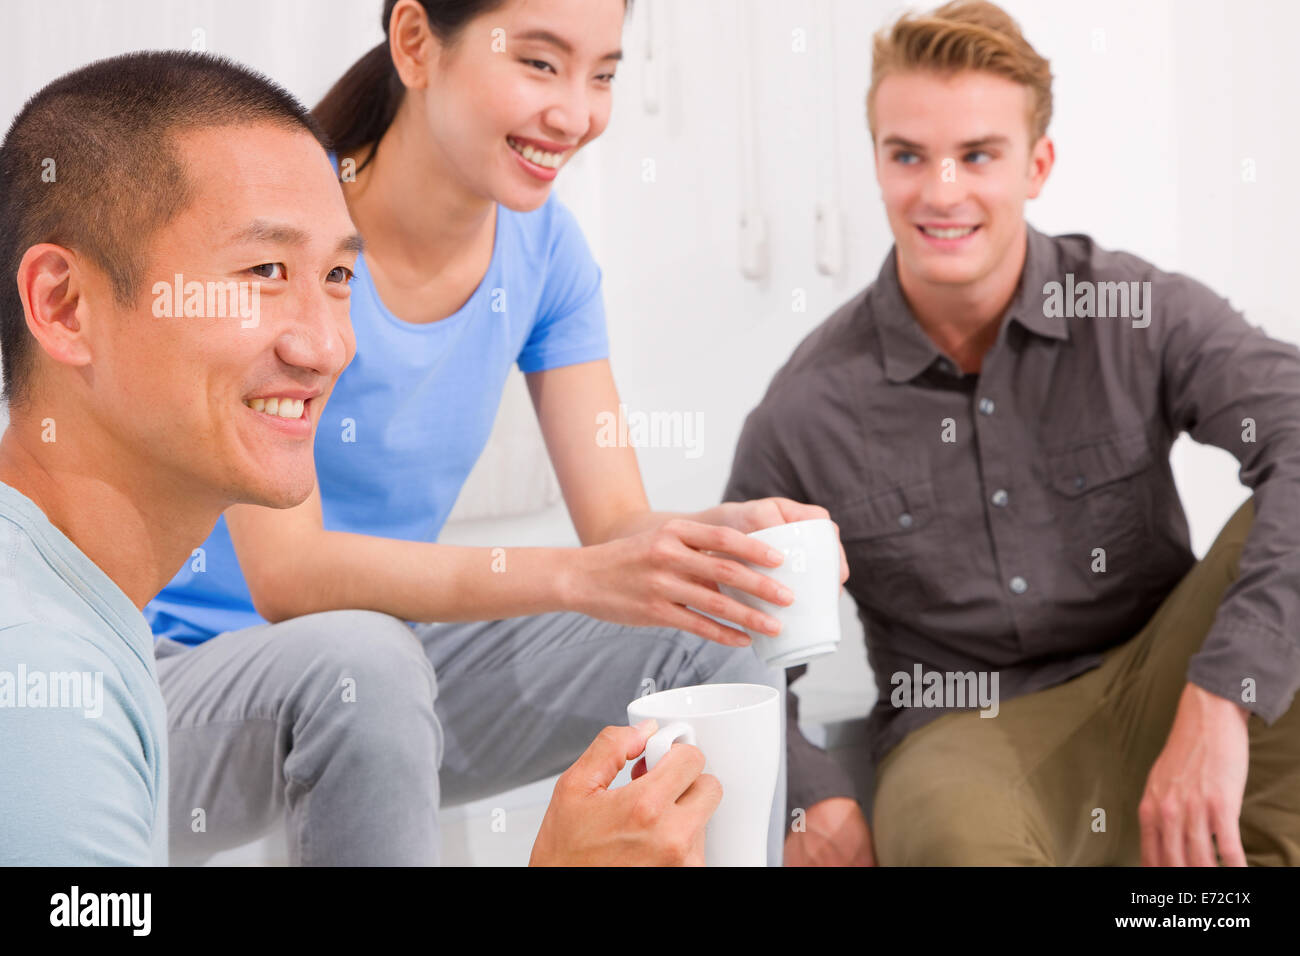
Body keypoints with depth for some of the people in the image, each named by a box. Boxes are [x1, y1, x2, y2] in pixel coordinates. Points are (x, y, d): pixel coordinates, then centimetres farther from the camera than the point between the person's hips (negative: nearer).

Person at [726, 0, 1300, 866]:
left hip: (1154, 696, 3)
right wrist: (823, 804, -14)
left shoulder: (1142, 315, -7)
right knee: (958, 835, -41)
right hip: (967, 735, -3)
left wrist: (1219, 703, -36)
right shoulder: (806, 413, -6)